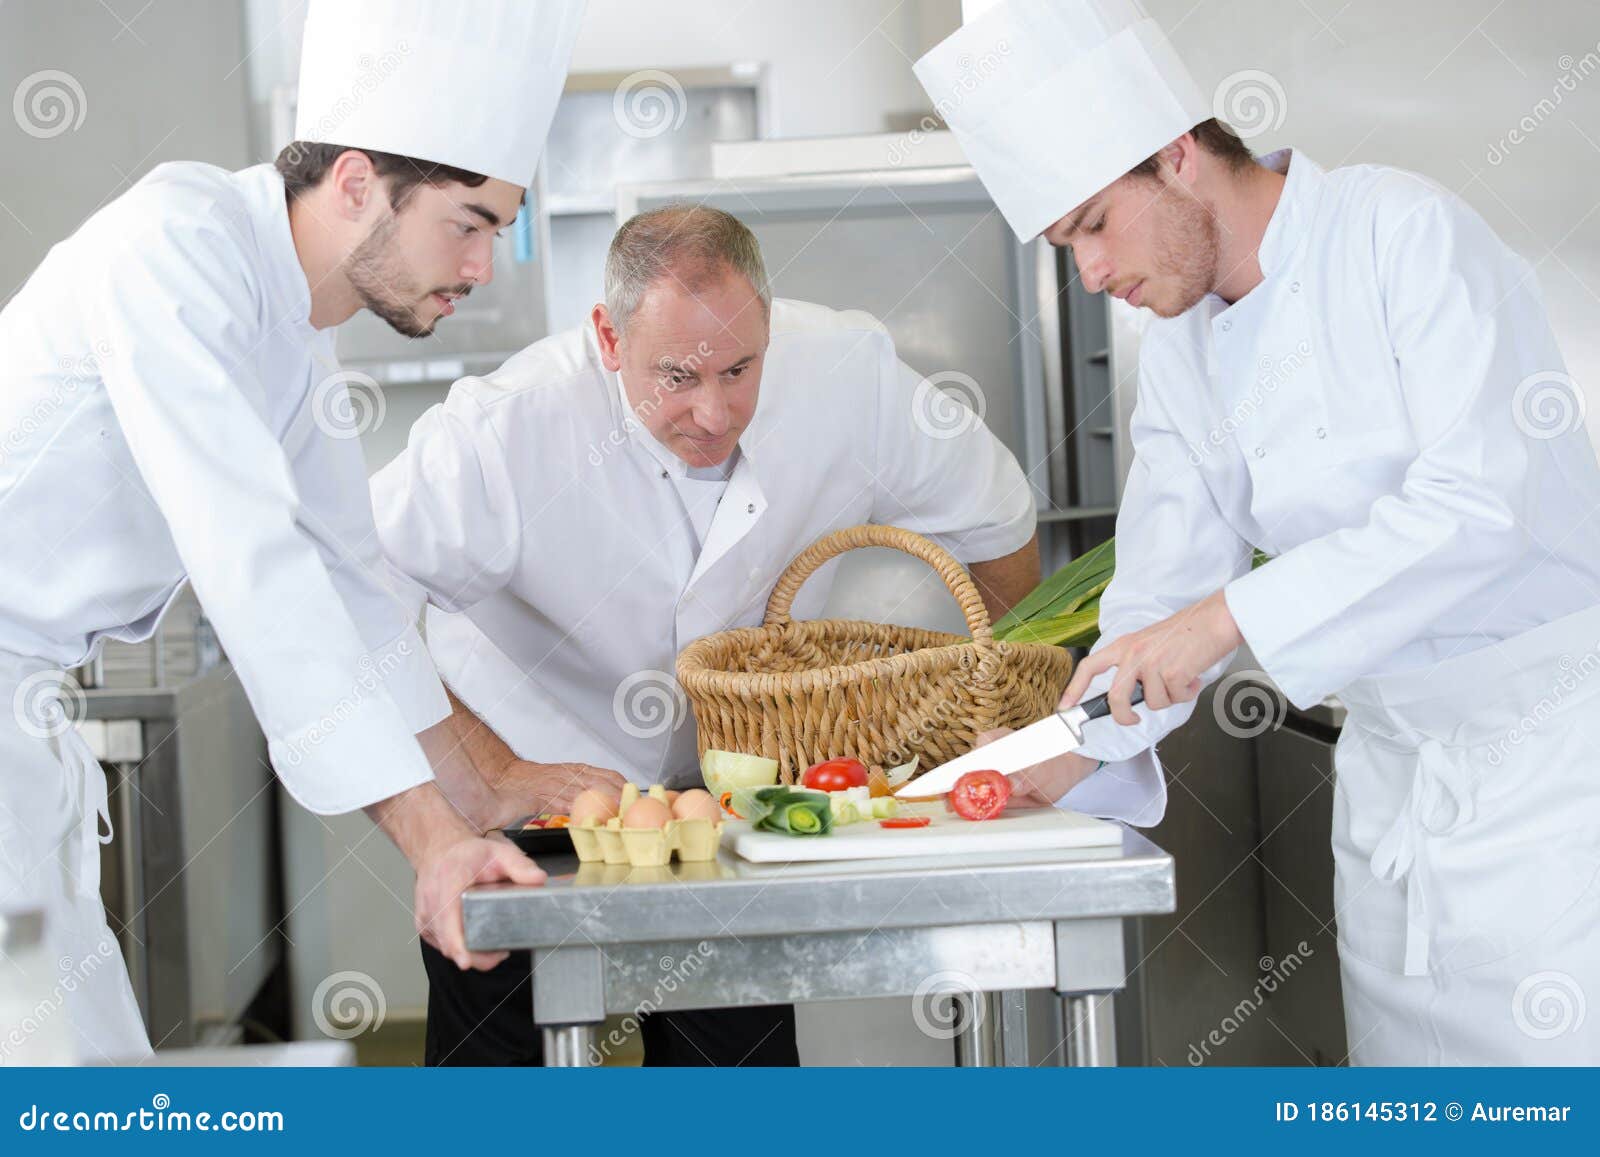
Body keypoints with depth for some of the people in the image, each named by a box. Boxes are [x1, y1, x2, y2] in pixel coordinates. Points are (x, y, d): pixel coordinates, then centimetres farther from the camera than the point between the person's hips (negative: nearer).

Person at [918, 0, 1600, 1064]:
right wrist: (1067, 760, -4)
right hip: (1392, 765, 6)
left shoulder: (1403, 233, -15)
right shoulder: (1178, 355, 7)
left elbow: (1479, 504, -24)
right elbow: (1165, 593, 10)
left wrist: (1224, 618, -25)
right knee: (1404, 1041, 8)